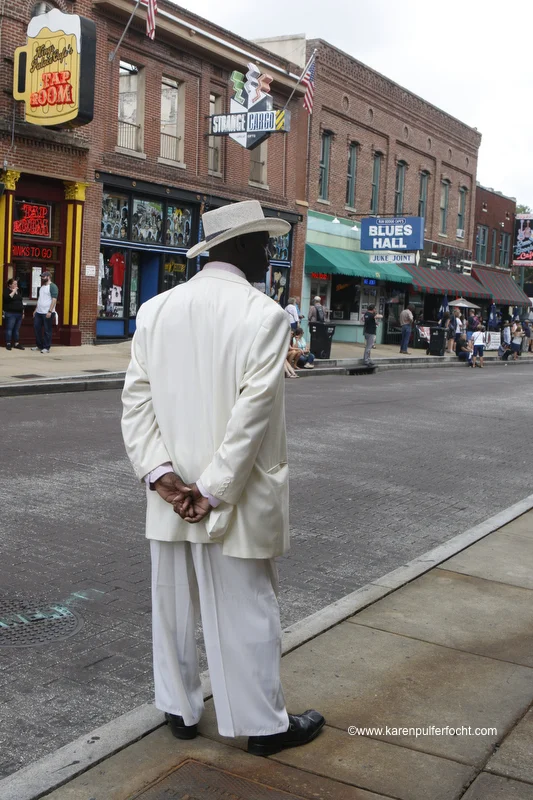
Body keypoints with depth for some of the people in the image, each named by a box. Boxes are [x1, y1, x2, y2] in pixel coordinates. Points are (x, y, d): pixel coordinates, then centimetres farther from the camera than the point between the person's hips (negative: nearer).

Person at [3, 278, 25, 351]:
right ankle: (8, 344, -1)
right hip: (10, 314, -7)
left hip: (19, 313, 7)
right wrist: (13, 292, -18)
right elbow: (7, 298, -24)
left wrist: (22, 312, 19)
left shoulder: (18, 291, 17)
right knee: (9, 329, -6)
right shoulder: (6, 290, -4)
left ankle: (16, 344, 11)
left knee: (17, 330, 8)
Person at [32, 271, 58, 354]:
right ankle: (39, 345, 20)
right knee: (36, 328, 9)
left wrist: (50, 311, -21)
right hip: (39, 312, 8)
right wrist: (36, 309, 18)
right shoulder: (42, 287, 17)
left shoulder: (52, 286, -8)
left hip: (47, 313, -8)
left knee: (47, 331, -2)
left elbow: (54, 300, -15)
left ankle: (47, 347, 5)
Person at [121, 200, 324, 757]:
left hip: (170, 497, 5)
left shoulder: (156, 309, 3)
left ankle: (179, 709, 33)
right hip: (235, 498, -5)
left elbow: (136, 398, -3)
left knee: (173, 605, 17)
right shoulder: (264, 314, -12)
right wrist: (213, 492, -16)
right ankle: (263, 725, 23)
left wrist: (162, 476, -8)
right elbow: (253, 410, -19)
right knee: (245, 612, 8)